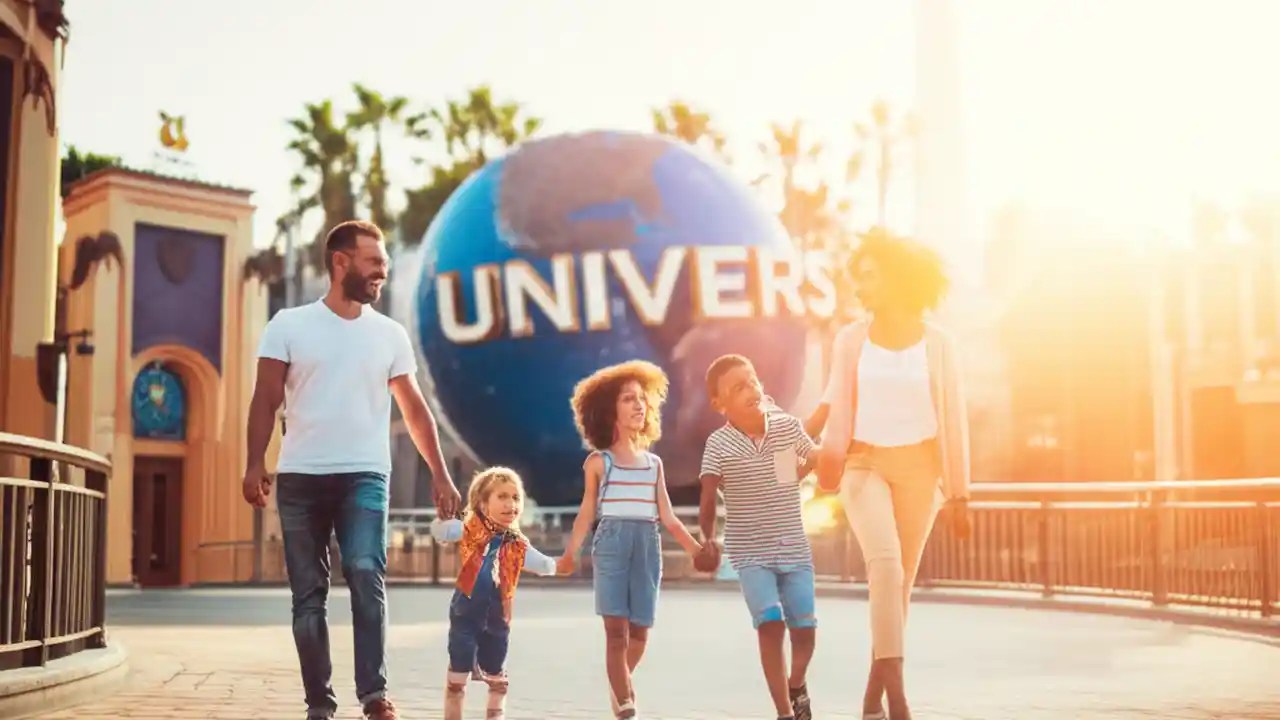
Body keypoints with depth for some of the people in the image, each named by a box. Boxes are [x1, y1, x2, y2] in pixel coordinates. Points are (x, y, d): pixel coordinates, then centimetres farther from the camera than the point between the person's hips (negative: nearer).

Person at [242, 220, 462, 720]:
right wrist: (255, 463, -12)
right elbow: (266, 401, 1)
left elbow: (415, 409, 12)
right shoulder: (289, 325, 4)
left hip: (365, 476, 0)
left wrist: (440, 474, 7)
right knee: (308, 597, 3)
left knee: (366, 575, -19)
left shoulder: (390, 334, 9)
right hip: (300, 478, 0)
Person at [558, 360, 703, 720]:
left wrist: (696, 549, 3)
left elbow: (667, 517, 13)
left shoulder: (654, 463, 14)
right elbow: (587, 513, 4)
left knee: (640, 629, 3)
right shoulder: (598, 461, 5)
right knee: (616, 629, -10)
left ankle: (620, 689, 29)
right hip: (611, 543, -3)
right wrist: (569, 553, -7)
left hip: (648, 546, 3)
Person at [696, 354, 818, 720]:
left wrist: (790, 482, 4)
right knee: (770, 624, -17)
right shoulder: (719, 444, -13)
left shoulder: (788, 426, -5)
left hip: (795, 548, 3)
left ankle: (797, 685, 35)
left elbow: (813, 458, 15)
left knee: (804, 629, 3)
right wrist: (708, 539, -32)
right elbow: (707, 500, -19)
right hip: (750, 553, -3)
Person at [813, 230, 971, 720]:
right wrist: (830, 457, -20)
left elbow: (953, 420, 3)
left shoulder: (937, 344, -1)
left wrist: (958, 493, 2)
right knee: (885, 565, -22)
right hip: (865, 465, -1)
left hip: (919, 468, 1)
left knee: (901, 580, 5)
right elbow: (840, 412, 0)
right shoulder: (850, 340, 2)